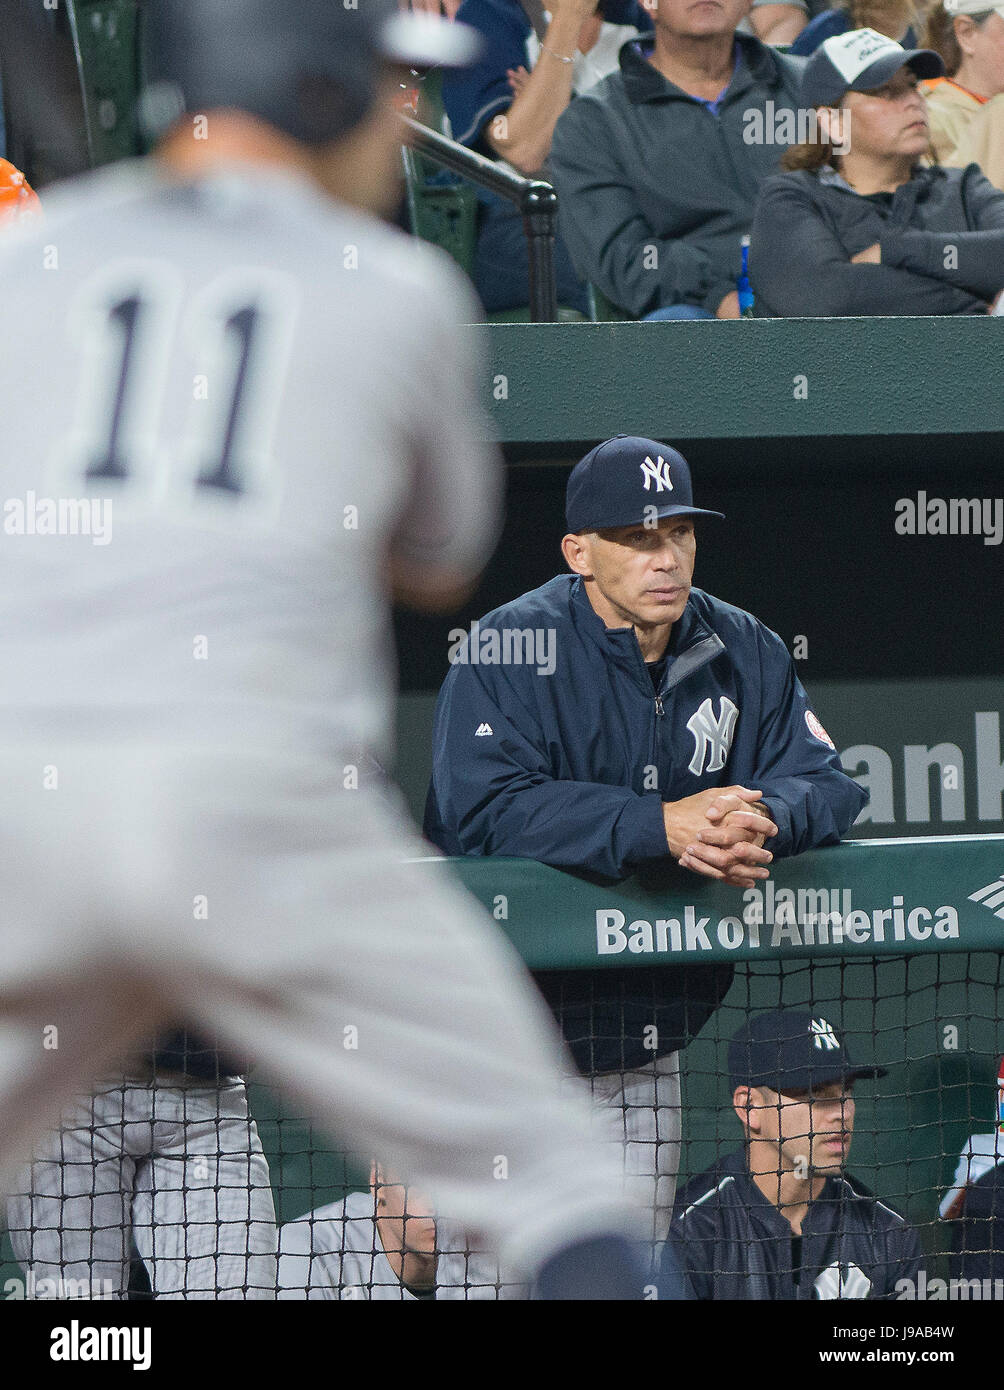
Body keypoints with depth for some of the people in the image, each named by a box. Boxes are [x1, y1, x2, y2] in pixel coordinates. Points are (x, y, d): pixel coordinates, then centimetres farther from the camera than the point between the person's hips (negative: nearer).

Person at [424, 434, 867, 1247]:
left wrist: (759, 824, -27)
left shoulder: (743, 653, 3)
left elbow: (829, 782, -1)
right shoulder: (513, 651, -14)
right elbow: (479, 807, -27)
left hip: (646, 1048, 5)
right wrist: (662, 826, -35)